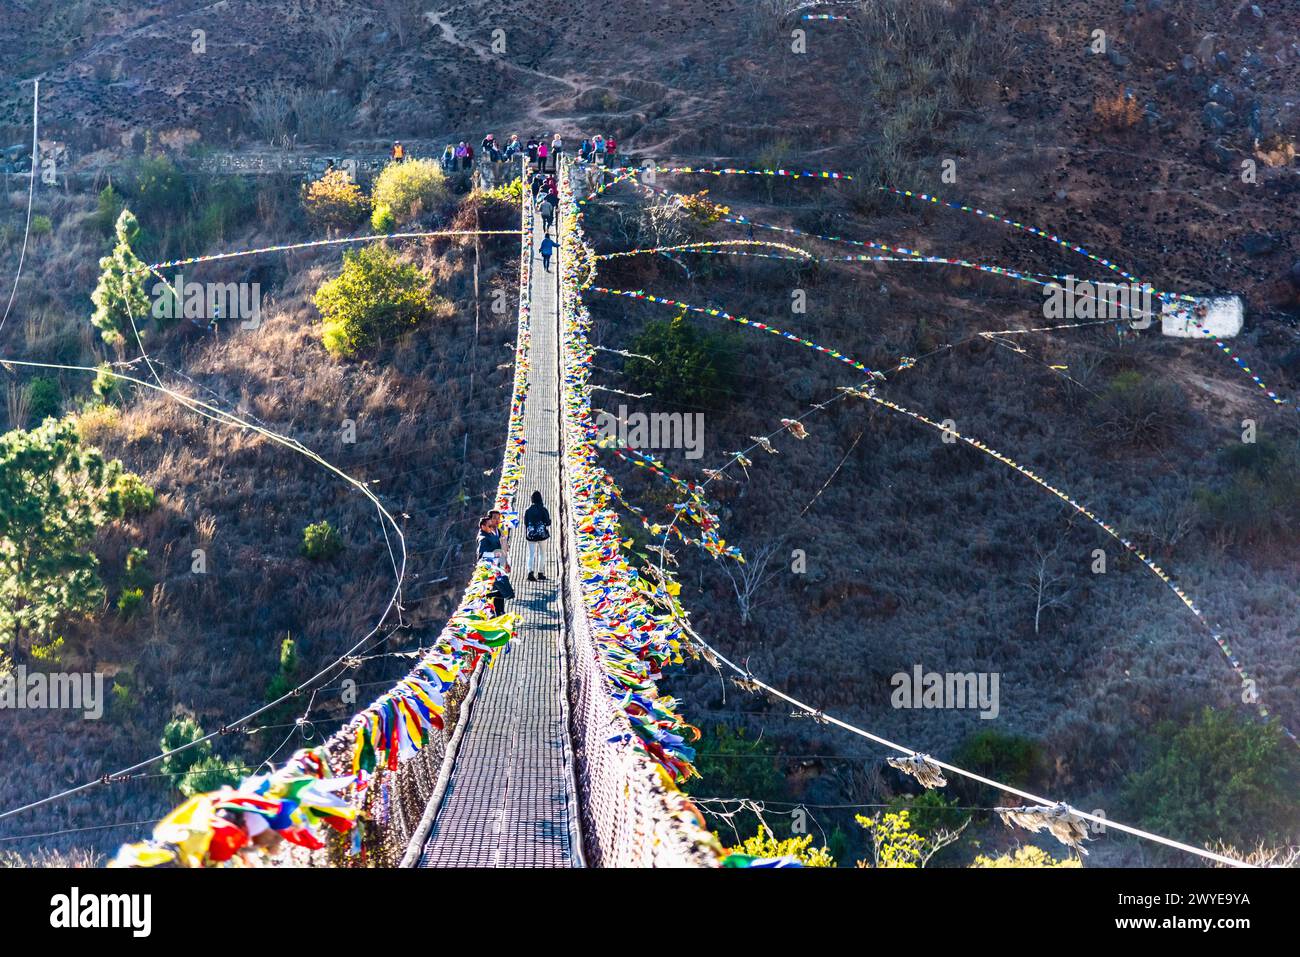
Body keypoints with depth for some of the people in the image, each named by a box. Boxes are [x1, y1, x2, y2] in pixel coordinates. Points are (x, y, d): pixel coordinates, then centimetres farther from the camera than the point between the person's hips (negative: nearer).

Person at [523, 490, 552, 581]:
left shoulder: (528, 510, -1)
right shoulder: (543, 510, -8)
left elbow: (525, 524, 4)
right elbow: (547, 523, -5)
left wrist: (525, 534, 13)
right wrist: (548, 533, 10)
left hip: (531, 535, 2)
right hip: (542, 534, -1)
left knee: (531, 554, 2)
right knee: (542, 553, 11)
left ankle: (530, 573, -14)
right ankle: (540, 573, 14)